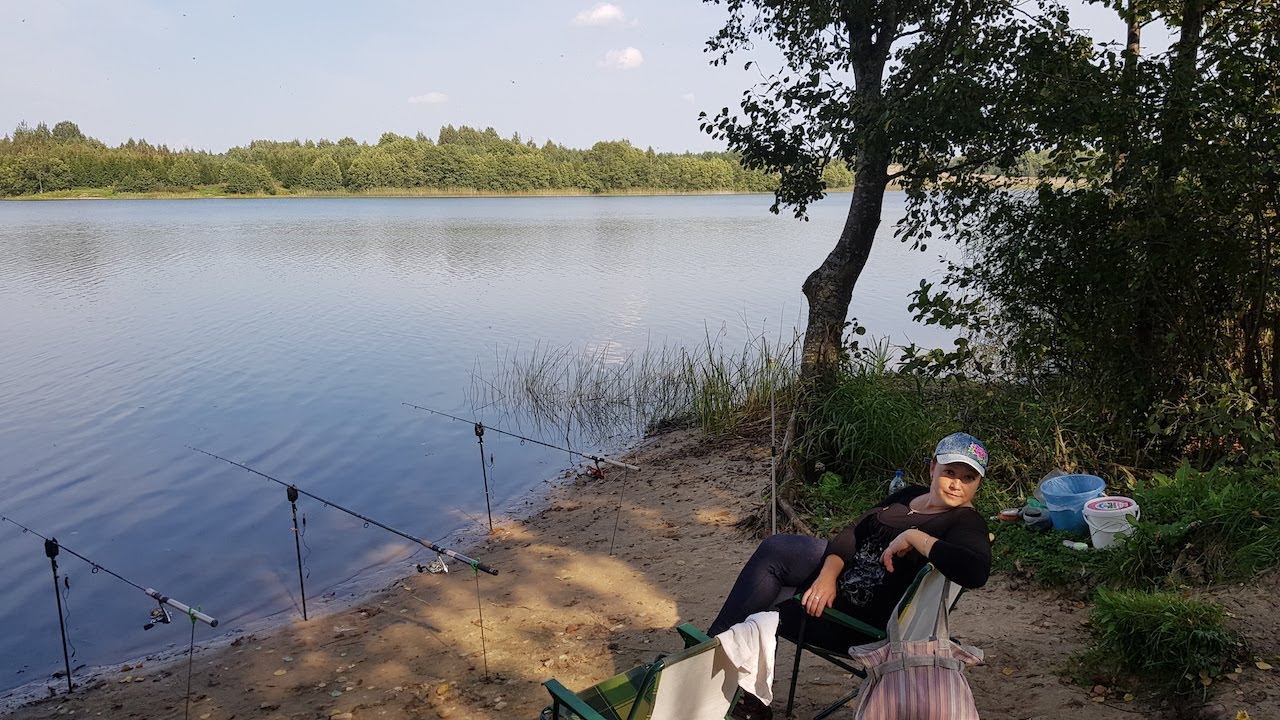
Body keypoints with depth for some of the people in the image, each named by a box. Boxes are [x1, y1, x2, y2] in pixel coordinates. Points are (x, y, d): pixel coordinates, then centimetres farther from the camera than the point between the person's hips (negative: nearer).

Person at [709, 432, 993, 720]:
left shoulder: (965, 522, -15)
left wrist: (913, 536, -31)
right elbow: (853, 532, 0)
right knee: (775, 548, -12)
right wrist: (828, 575, -17)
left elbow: (976, 571, -38)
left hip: (862, 614, -7)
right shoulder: (909, 496, 8)